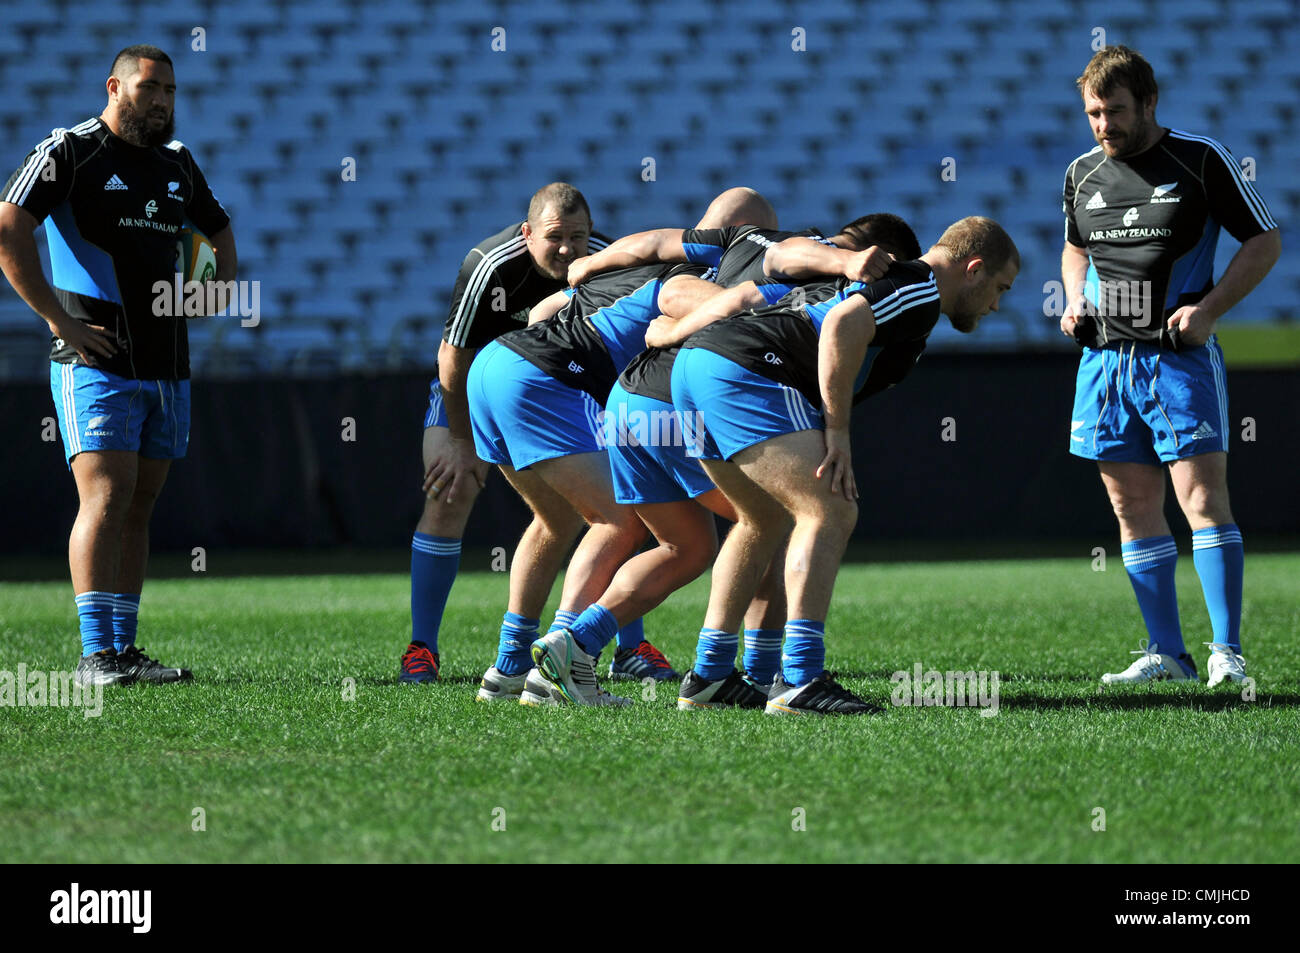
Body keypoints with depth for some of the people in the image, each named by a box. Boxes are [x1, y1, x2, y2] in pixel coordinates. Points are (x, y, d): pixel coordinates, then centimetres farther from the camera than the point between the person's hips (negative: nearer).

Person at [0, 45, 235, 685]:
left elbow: (218, 228, 34)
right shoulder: (69, 152, -5)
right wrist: (60, 320, -16)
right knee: (107, 499, -15)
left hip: (168, 366, 7)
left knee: (139, 507, 8)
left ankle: (124, 650, 11)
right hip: (98, 364, -7)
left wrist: (221, 283, 15)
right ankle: (96, 656, -17)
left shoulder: (177, 164, 16)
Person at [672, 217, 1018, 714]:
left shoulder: (885, 277, 27)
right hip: (743, 372, -10)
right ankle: (799, 680, -22)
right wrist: (838, 434, -15)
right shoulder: (919, 288, -3)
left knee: (764, 520, 25)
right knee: (830, 513, -12)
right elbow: (843, 324, -19)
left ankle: (708, 674, 25)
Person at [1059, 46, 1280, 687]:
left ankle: (1227, 652, -10)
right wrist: (1075, 302, 8)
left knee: (1203, 499, -11)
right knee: (1132, 506, 4)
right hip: (1106, 357, 5)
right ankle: (1166, 654, 9)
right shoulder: (1082, 174, 10)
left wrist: (1209, 310, -11)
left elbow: (1265, 242, -1)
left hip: (1180, 355, -5)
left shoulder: (1201, 160, -4)